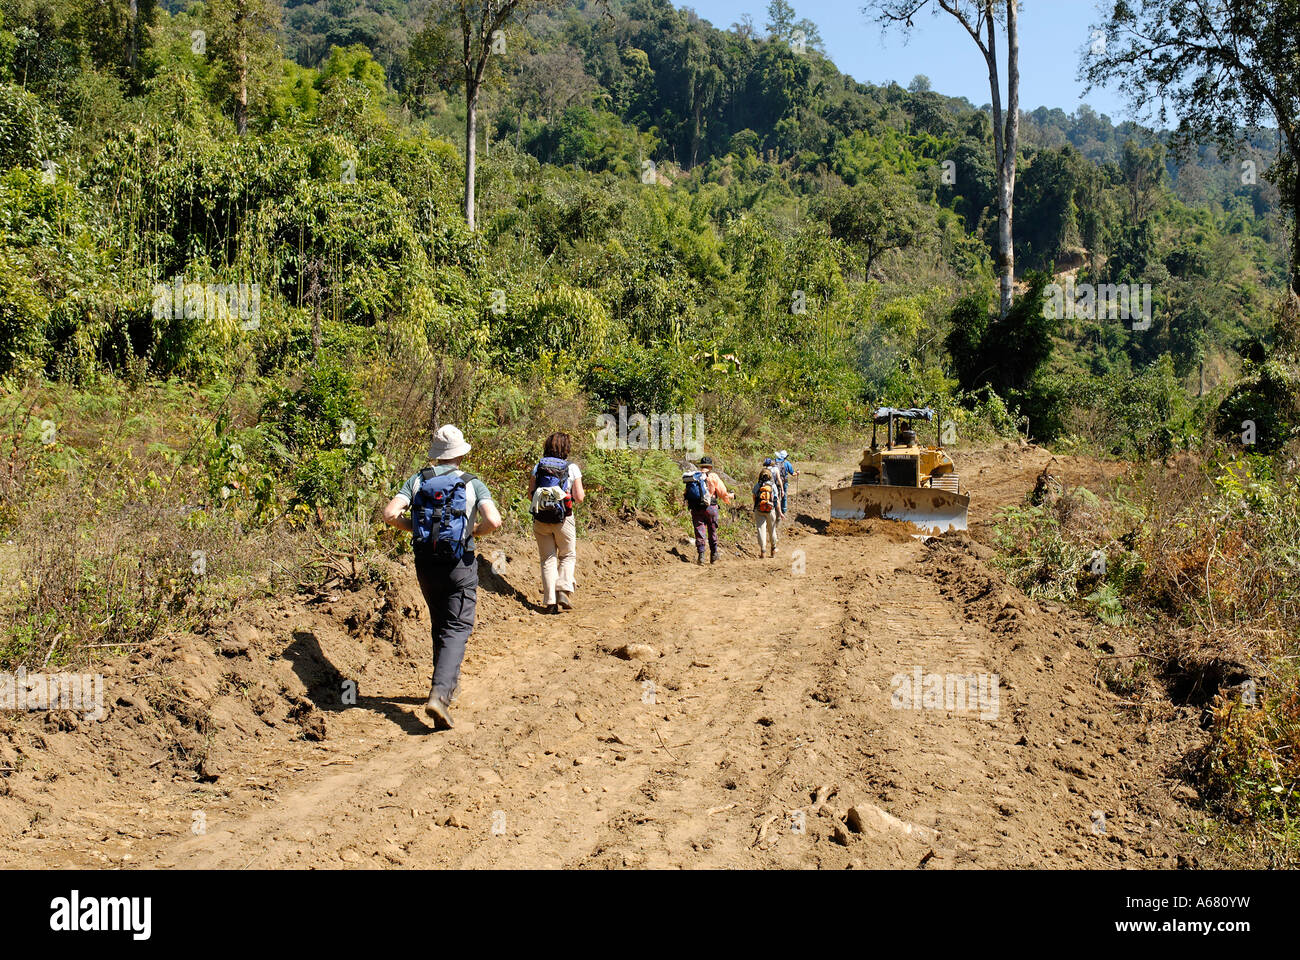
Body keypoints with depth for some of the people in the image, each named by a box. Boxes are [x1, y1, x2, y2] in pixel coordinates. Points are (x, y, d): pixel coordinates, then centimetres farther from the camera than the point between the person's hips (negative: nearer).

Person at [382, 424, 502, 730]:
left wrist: (414, 528, 7)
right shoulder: (473, 484, -5)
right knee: (457, 628, -2)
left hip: (425, 564, 3)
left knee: (440, 625, 21)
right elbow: (494, 521, -18)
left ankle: (448, 682, 34)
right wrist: (474, 531, 2)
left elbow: (390, 514, -10)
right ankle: (438, 693, -20)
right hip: (460, 565, -3)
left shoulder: (417, 480, 1)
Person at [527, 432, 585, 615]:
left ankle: (550, 601, 4)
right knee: (567, 555, 16)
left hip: (540, 519, 2)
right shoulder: (572, 468, -4)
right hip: (563, 519, -2)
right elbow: (579, 497, -7)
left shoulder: (538, 466, 2)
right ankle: (564, 591, -4)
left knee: (548, 559, 9)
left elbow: (530, 495, 2)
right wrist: (582, 493, 15)